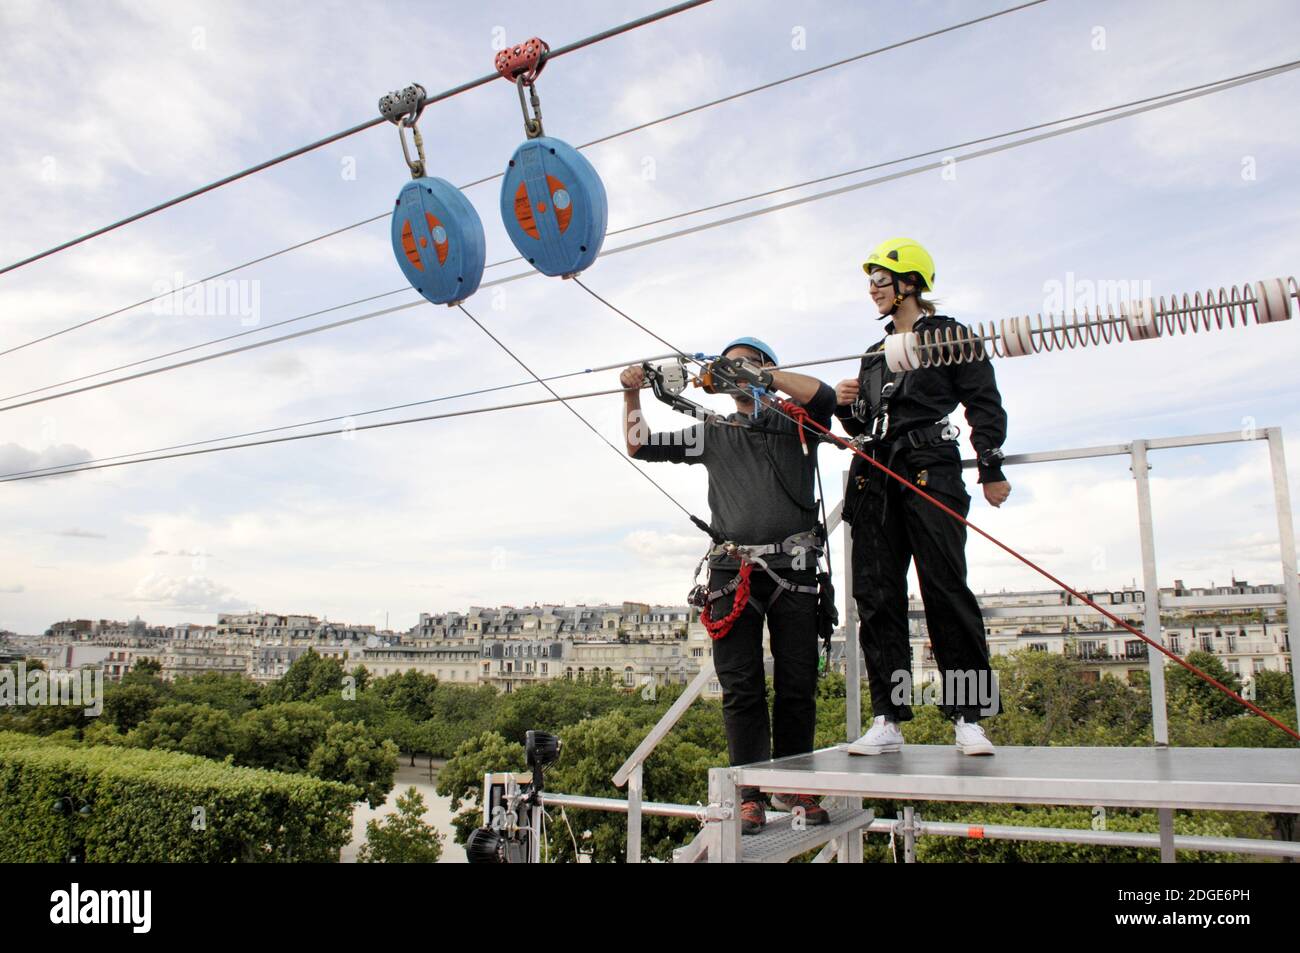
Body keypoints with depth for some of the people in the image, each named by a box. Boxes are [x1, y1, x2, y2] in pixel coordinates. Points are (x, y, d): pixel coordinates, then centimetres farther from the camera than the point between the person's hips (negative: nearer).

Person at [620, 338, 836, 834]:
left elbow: (823, 395, -10)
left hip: (793, 569, -1)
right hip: (733, 571, 1)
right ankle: (749, 794, 6)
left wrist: (761, 374, -8)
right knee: (741, 687, -1)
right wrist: (632, 394, 6)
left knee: (797, 685, 3)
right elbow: (640, 446, 19)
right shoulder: (712, 433, 19)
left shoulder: (796, 425, 13)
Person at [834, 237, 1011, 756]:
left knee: (945, 589, -11)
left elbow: (984, 403, 1)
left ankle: (969, 717, -3)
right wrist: (847, 407, 6)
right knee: (876, 596, 0)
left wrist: (991, 469, -6)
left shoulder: (948, 335, 7)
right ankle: (887, 719, 3)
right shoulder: (875, 353, 25)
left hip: (930, 470, -6)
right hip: (874, 476, 6)